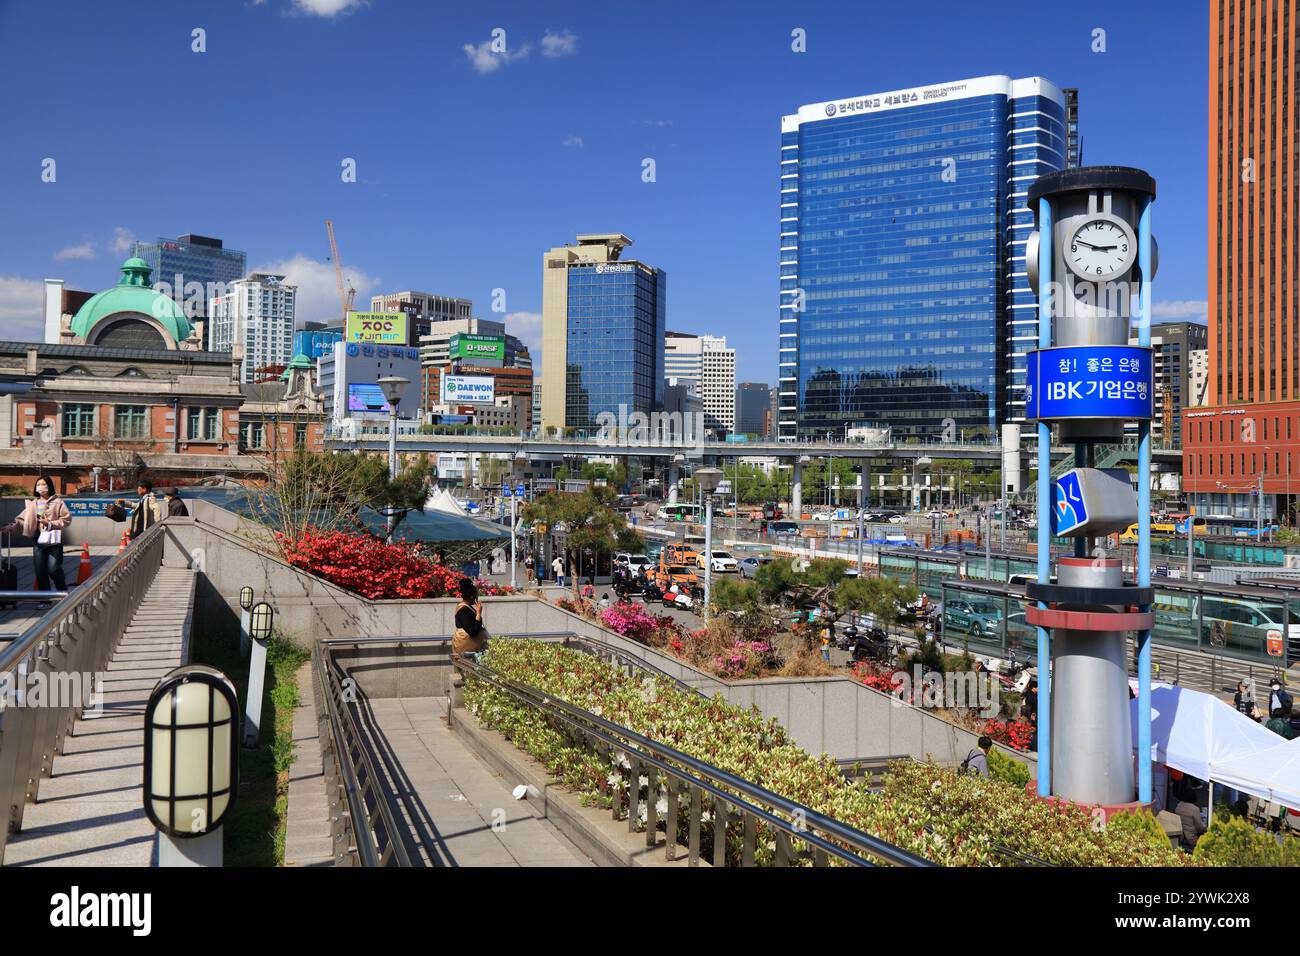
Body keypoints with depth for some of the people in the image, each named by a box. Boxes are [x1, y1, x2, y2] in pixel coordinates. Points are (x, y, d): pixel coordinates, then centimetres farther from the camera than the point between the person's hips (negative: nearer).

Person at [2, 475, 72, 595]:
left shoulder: (57, 502, -2)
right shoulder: (32, 503, 10)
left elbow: (67, 519, -5)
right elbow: (23, 519, 4)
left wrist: (50, 523, -13)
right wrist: (13, 526, -13)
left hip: (53, 540, -4)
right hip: (38, 540, 4)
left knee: (53, 569, -11)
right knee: (40, 571, 5)